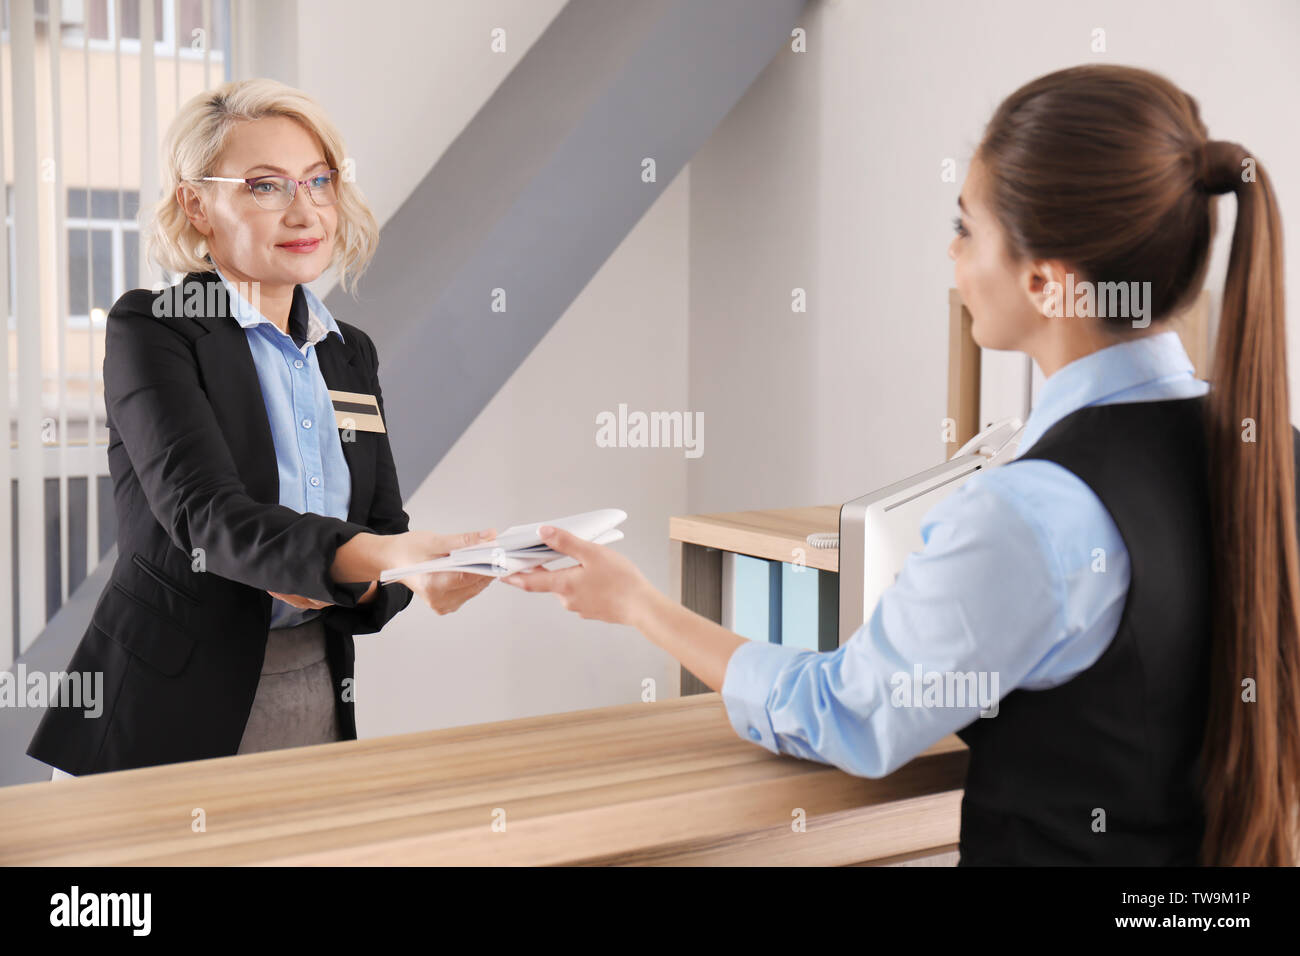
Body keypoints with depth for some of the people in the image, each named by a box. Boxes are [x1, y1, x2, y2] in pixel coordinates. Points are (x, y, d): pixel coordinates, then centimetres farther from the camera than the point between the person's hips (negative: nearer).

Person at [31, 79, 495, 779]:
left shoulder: (351, 353, 10)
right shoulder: (151, 328, -8)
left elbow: (387, 528, 8)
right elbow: (205, 512, -24)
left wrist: (356, 583, -16)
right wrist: (376, 556, -40)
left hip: (316, 705, 5)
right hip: (168, 715, -5)